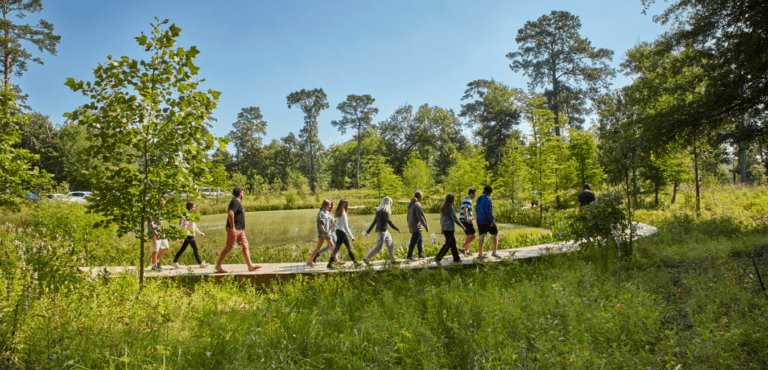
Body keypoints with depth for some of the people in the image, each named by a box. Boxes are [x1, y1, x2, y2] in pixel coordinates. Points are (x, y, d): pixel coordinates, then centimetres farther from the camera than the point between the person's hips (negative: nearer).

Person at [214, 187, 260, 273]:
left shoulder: (238, 202, 20)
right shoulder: (235, 202, -12)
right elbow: (230, 213, -26)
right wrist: (232, 228, -27)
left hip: (240, 230, 10)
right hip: (234, 230, -10)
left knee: (245, 246, 5)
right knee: (228, 248, -6)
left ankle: (250, 266, 5)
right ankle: (218, 266, 3)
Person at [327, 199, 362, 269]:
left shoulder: (338, 213, 8)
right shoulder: (343, 214, -20)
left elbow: (337, 224, 16)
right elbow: (345, 226, -23)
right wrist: (351, 236, -18)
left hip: (338, 231, 10)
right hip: (341, 232, -10)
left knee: (349, 246, 17)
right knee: (337, 248, -4)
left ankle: (354, 261, 26)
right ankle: (329, 264, 2)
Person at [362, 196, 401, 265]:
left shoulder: (379, 210, 12)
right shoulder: (385, 211, -14)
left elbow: (374, 222, 15)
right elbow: (388, 221, -20)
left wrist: (368, 231, 17)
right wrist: (397, 229, -17)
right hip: (382, 231, -10)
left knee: (390, 245, 15)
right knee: (378, 246, -6)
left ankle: (392, 259, 21)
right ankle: (366, 259, -2)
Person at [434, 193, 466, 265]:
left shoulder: (442, 207, 9)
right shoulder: (451, 208, -16)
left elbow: (441, 219, 15)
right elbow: (455, 219, -15)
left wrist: (441, 228, 23)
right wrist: (463, 227, -5)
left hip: (444, 228, 9)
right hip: (449, 229, -9)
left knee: (453, 243, 14)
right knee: (448, 244, -4)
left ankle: (456, 259, 19)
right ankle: (438, 257, -10)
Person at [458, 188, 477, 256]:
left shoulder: (465, 200, 19)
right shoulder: (468, 200, -12)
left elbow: (460, 210, 27)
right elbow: (465, 210, -29)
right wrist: (467, 219, -42)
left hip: (462, 220, 10)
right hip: (466, 221, -10)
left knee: (469, 236, 19)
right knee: (473, 236, -5)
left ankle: (466, 251, 22)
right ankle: (462, 248, -9)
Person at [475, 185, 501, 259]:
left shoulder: (479, 199, 11)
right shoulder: (488, 199, -12)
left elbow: (476, 210, 17)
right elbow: (488, 210, -20)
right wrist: (491, 221, -20)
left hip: (480, 220, 6)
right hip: (488, 220, -6)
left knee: (482, 236, 2)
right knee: (495, 235, 7)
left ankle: (480, 253, -5)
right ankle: (494, 252, 0)